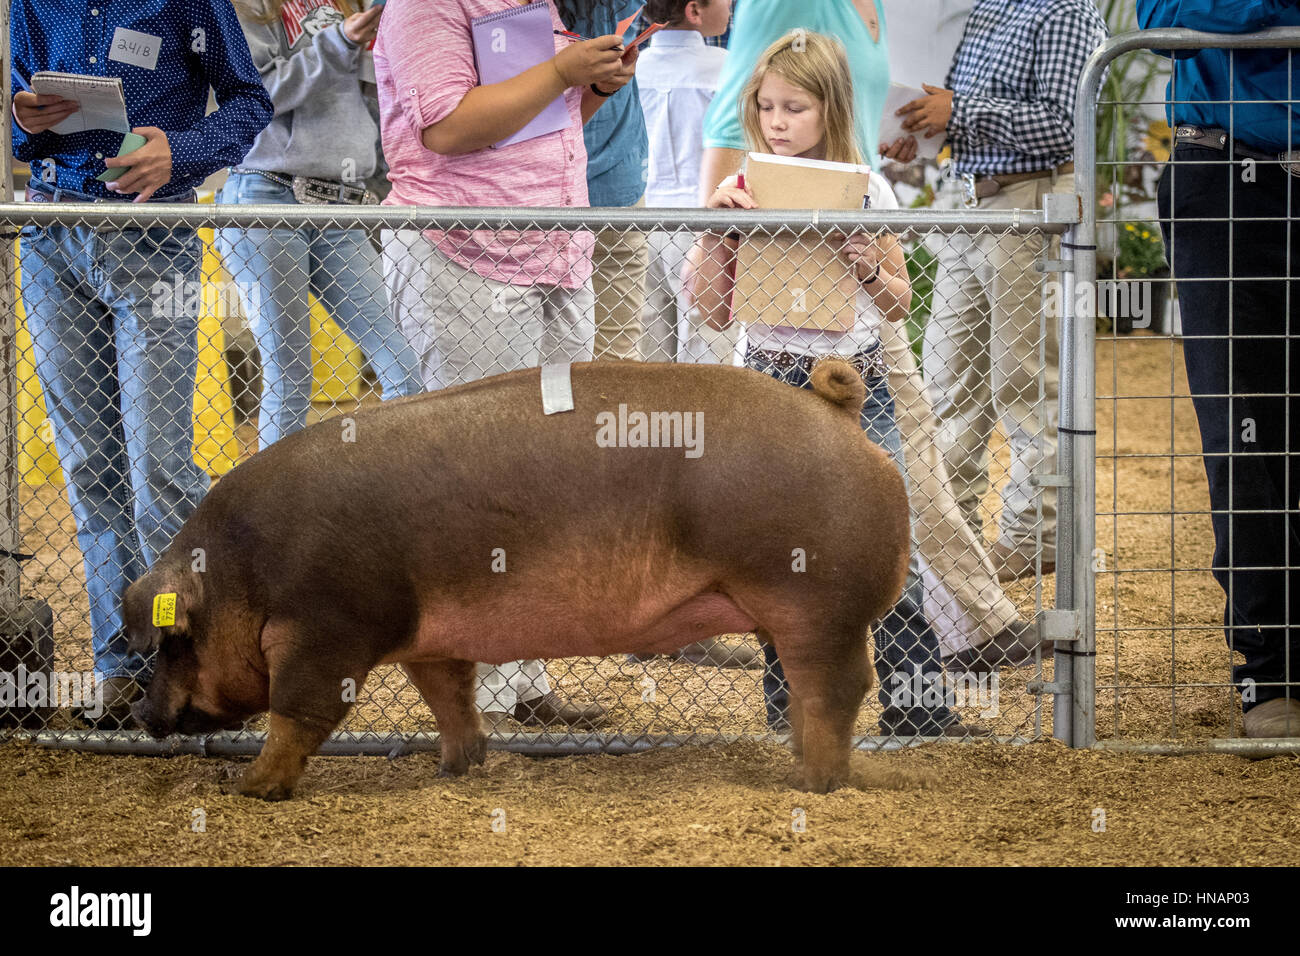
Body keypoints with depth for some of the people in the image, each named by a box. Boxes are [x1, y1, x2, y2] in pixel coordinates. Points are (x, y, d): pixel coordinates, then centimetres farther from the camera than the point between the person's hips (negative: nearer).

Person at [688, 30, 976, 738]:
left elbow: (900, 305, 10)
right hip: (773, 382, 0)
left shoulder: (866, 191, 2)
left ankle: (916, 706, 1)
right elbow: (715, 312, 3)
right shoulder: (745, 194, 2)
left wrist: (868, 266, -10)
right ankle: (791, 708, 12)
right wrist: (713, 232, -8)